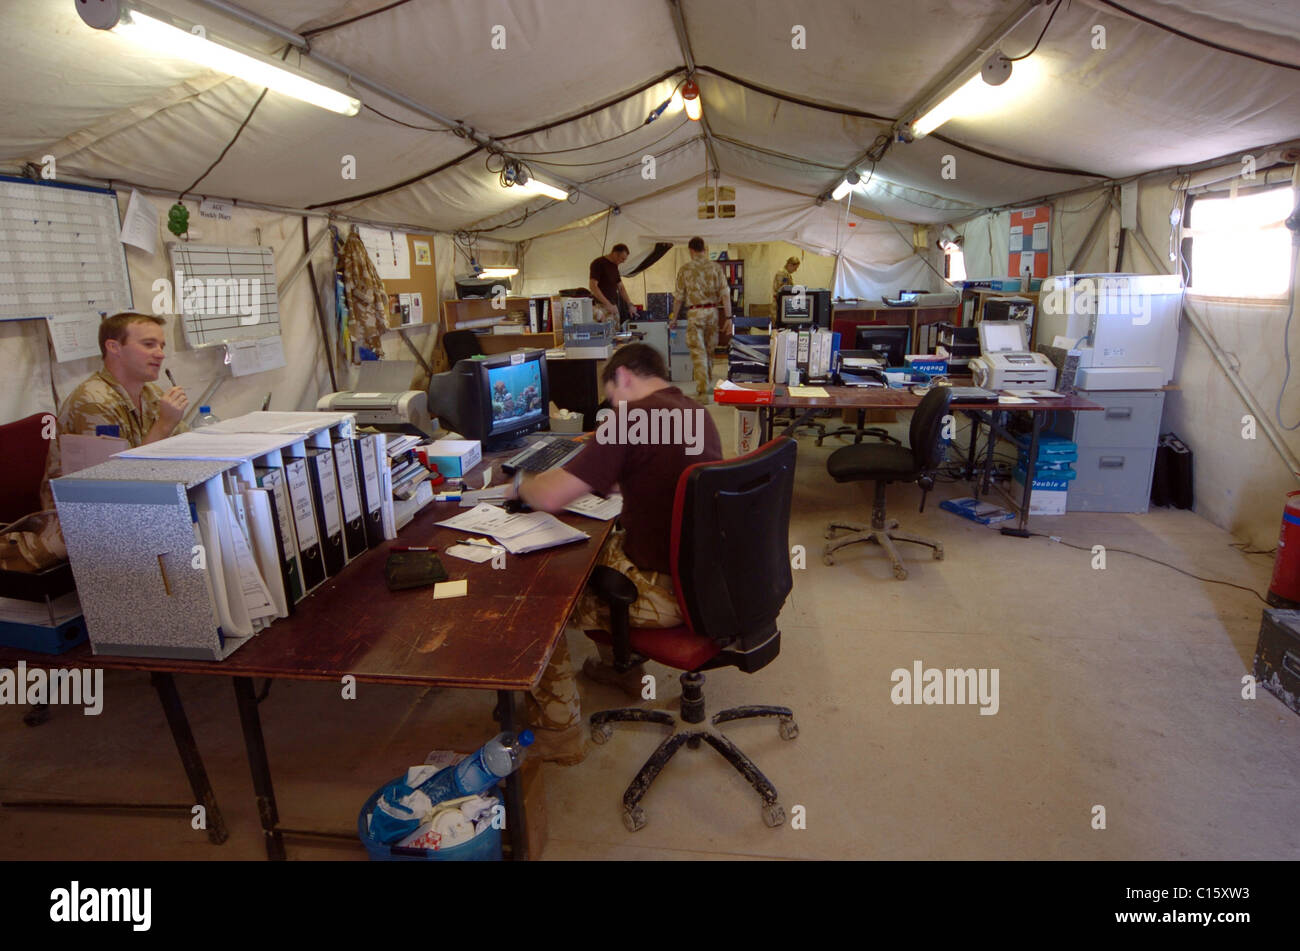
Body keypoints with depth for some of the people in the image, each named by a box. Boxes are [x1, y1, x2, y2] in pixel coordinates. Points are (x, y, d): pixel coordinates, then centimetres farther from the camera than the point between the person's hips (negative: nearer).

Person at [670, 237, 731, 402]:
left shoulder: (685, 269, -2)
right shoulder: (716, 267, 3)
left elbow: (679, 297, 1)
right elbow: (725, 294, -2)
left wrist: (674, 318, 11)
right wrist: (728, 317, 0)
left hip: (695, 313, -3)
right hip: (712, 311, 3)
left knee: (698, 352, -2)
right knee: (709, 350, 18)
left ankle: (704, 391, -8)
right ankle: (706, 384, 33)